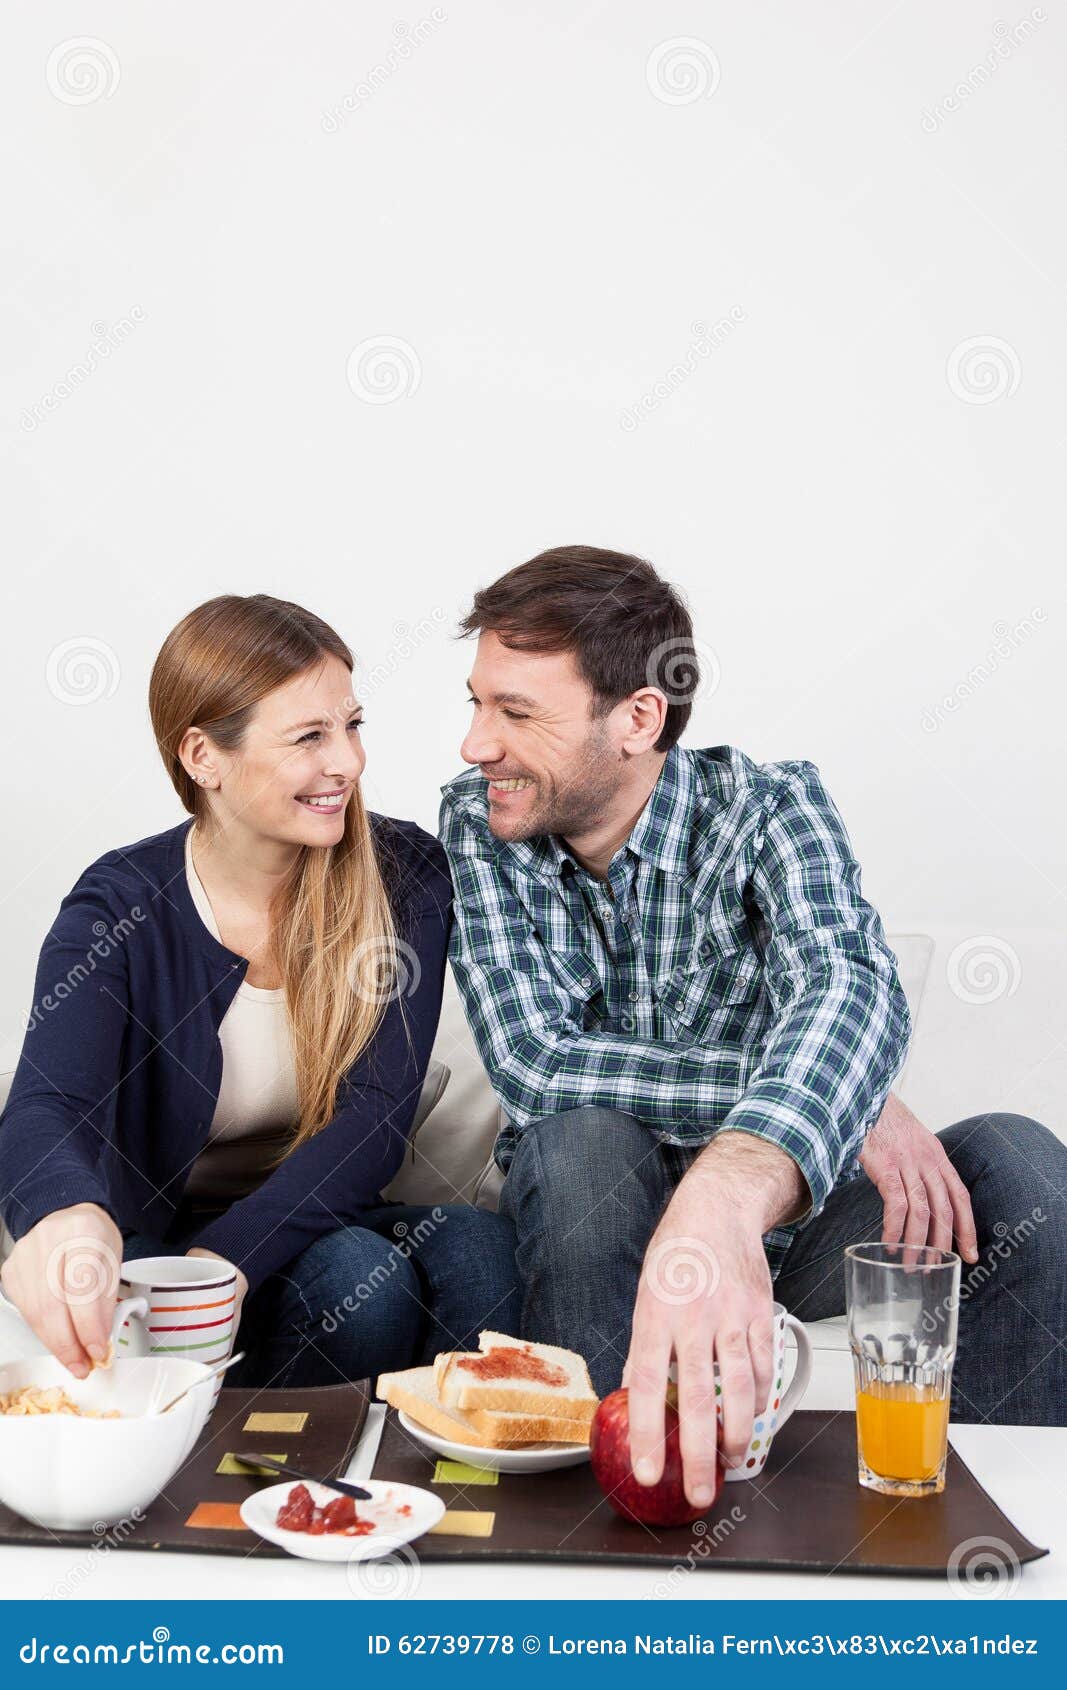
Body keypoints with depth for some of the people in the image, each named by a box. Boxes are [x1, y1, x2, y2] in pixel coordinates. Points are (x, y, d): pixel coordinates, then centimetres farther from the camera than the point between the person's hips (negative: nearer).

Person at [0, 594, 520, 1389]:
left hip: (317, 1219, 2)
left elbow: (377, 1114, -16)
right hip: (162, 1237, -2)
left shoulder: (405, 874, -7)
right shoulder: (119, 912, -12)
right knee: (357, 1276, -31)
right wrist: (70, 1218, -56)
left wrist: (223, 1258, -31)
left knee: (479, 1248, -29)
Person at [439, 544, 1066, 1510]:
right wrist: (838, 1100, -30)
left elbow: (848, 990, -35)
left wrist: (726, 1199, -57)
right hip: (587, 1217, 0)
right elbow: (533, 1061, -22)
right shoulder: (479, 825, -9)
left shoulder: (769, 806, -14)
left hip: (779, 1214, 0)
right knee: (582, 1136, -32)